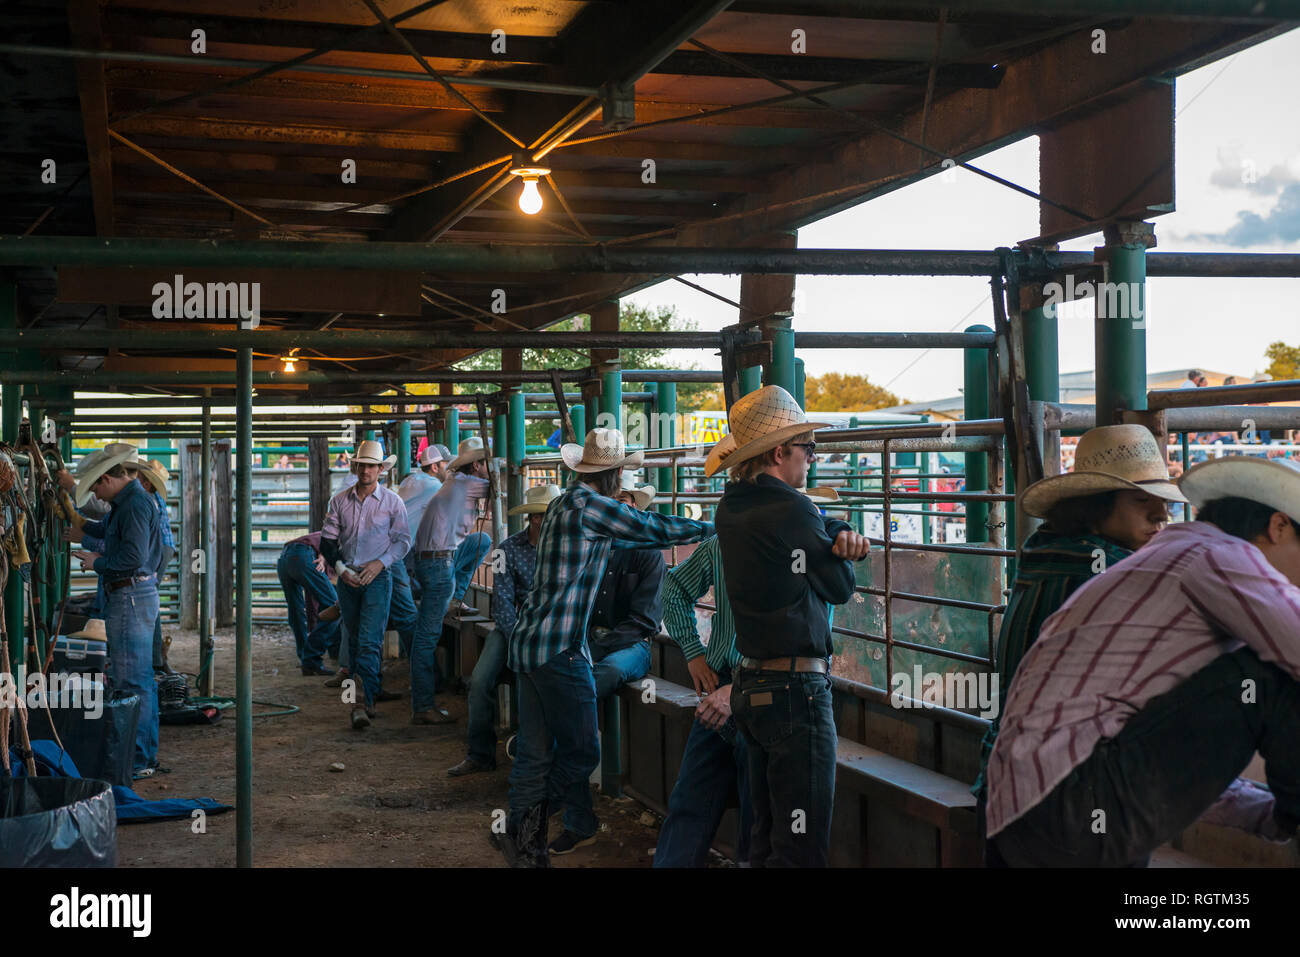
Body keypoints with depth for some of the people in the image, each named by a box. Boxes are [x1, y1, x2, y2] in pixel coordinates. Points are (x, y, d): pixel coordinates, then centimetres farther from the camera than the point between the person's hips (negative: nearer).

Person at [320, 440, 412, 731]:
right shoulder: (340, 500, 8)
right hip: (347, 577, 4)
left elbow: (403, 539, 3)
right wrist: (340, 567, -7)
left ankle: (362, 703, -20)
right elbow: (328, 538, 8)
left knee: (369, 642, -13)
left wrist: (380, 562, -11)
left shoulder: (392, 501, 1)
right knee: (354, 639, 10)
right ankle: (366, 698, 20)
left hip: (377, 577, -4)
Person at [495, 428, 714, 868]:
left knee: (535, 753, 12)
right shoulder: (589, 505, -12)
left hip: (528, 642, 10)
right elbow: (654, 529, -8)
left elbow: (629, 535, 28)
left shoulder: (565, 503, 17)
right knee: (581, 752, -2)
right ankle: (521, 831, 1)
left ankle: (524, 846, 16)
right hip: (560, 649, -10)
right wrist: (715, 527, 4)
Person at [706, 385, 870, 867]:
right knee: (802, 849, -4)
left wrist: (840, 532, -5)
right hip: (797, 686, -9)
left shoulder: (731, 509, 9)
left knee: (766, 838, 17)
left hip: (751, 684, 9)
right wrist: (844, 545, 14)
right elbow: (841, 587, -5)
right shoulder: (792, 510, -16)